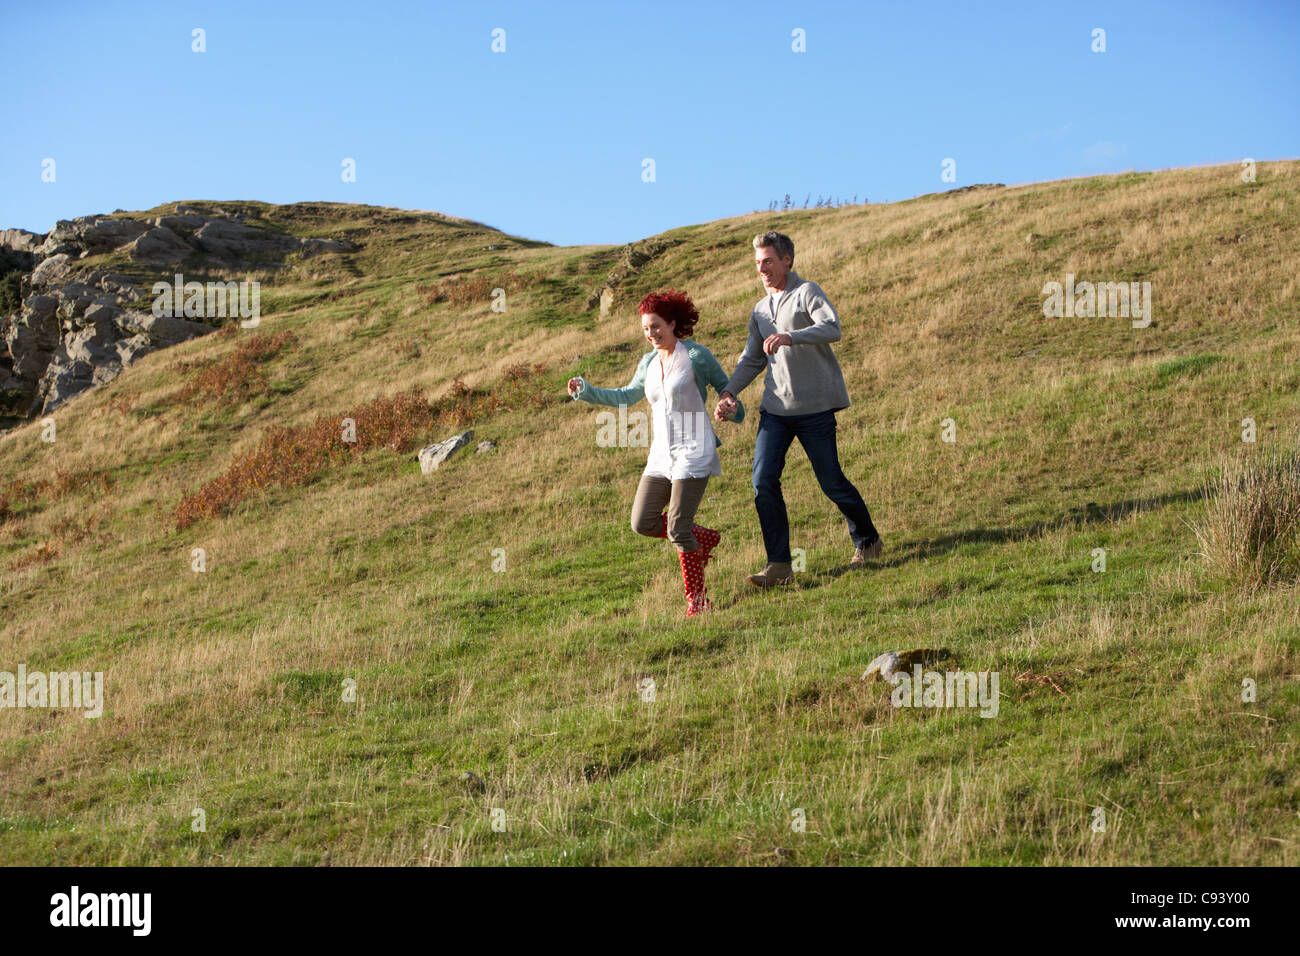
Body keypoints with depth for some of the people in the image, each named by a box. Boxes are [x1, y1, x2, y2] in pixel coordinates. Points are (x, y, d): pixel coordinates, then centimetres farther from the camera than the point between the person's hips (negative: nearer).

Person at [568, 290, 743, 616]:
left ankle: (697, 600, 2)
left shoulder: (697, 356, -6)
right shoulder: (649, 362, 11)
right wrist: (587, 392, 19)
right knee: (643, 523, 0)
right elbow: (627, 396, 27)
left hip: (694, 452, -7)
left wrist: (733, 409, -15)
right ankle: (705, 538, 22)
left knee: (678, 530, -12)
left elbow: (725, 386, 7)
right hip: (661, 454, 7)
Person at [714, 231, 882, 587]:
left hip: (814, 407, -6)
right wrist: (728, 392, 7)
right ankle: (779, 566, -7)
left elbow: (832, 328, -21)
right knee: (763, 480, -10)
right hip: (775, 409, 6)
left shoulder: (807, 292, -4)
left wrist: (789, 337, -37)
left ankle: (867, 540, 26)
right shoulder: (760, 310, 17)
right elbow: (752, 360, 23)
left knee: (831, 481, 0)